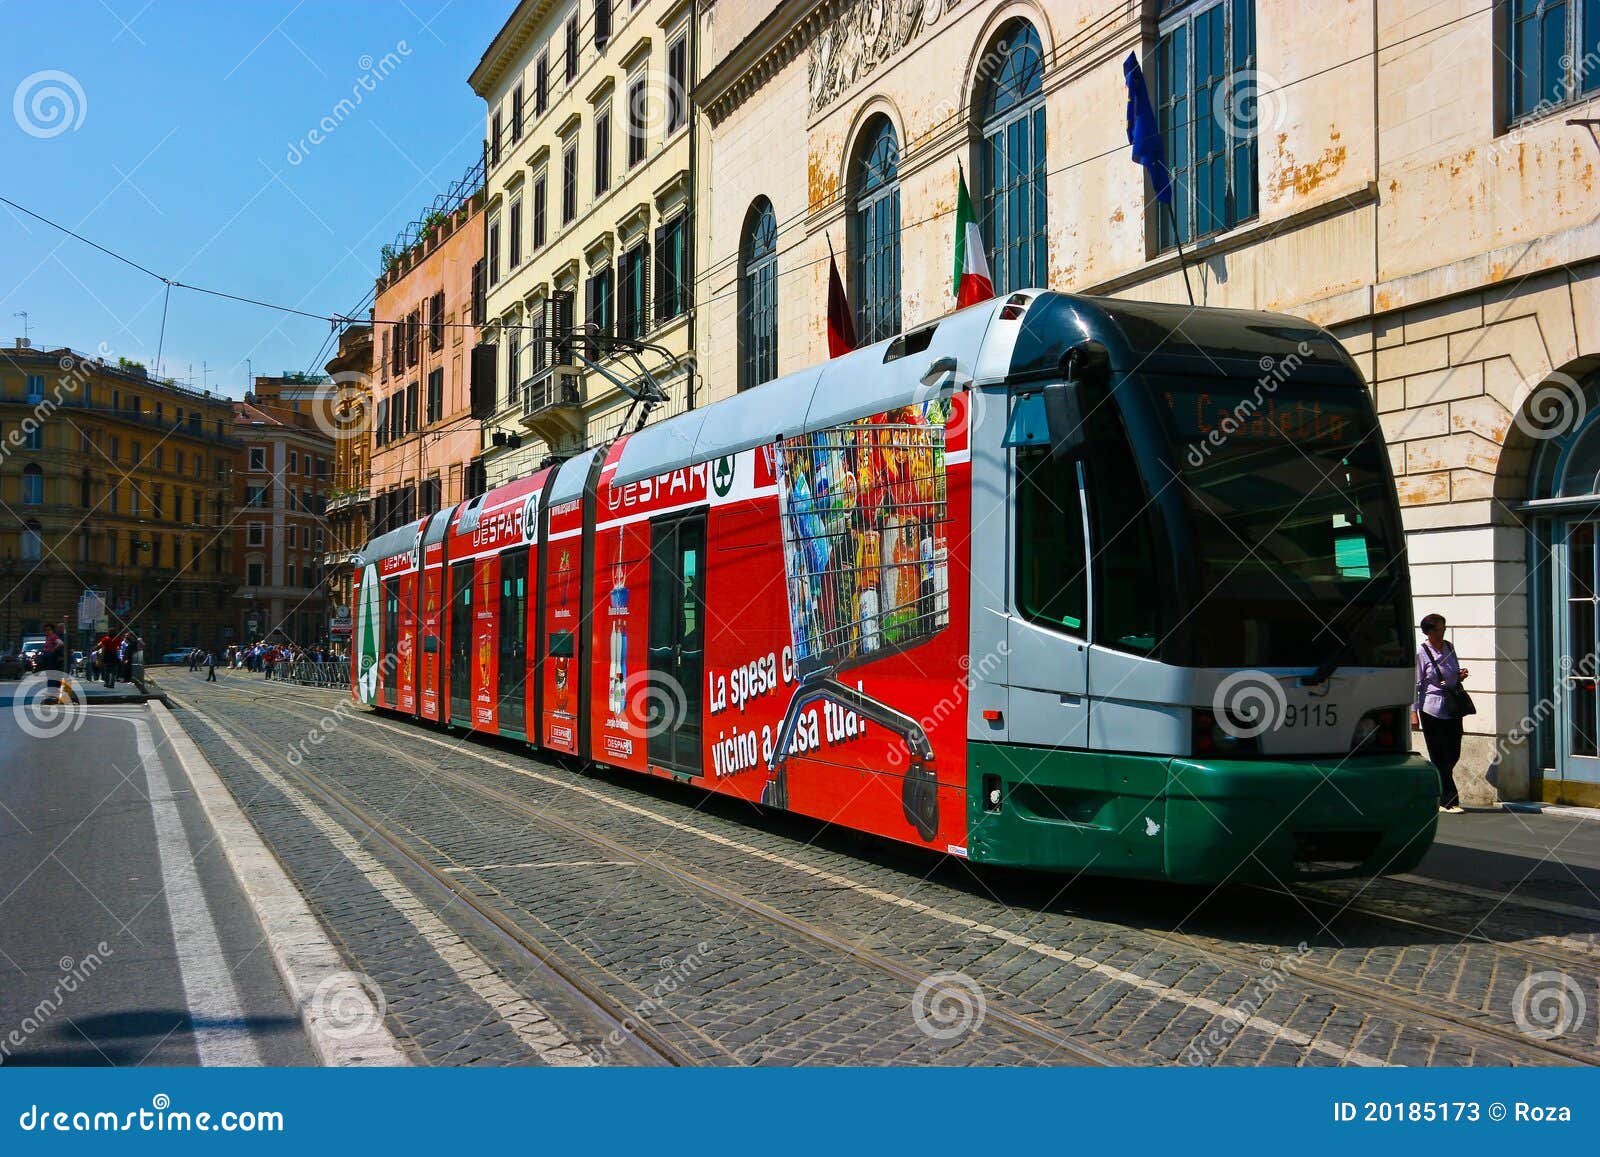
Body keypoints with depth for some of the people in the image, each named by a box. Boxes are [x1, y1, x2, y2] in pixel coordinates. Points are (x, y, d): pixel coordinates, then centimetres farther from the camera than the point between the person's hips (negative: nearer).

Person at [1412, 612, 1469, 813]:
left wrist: (1461, 676, -1)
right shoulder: (1421, 653, -7)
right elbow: (1416, 685, -7)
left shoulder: (1449, 648, 11)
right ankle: (1449, 801, 3)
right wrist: (1414, 712, -11)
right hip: (1432, 711, -6)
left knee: (1454, 755, 8)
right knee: (1440, 757, -2)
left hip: (1453, 708, 6)